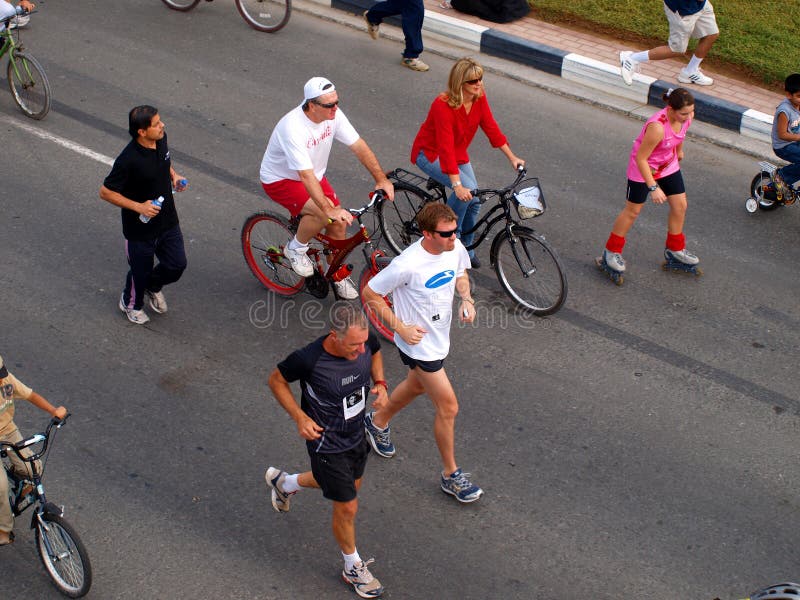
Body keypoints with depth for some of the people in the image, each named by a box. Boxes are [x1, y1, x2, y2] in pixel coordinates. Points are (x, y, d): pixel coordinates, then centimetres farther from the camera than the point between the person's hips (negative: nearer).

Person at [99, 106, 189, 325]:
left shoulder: (161, 140, -9)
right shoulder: (129, 159, -31)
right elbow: (106, 192, -22)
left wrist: (174, 175, -1)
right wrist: (138, 207, -25)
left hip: (168, 221, 6)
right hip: (140, 227, -6)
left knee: (177, 265, 11)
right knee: (141, 270, 14)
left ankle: (153, 287, 44)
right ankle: (131, 303, 46)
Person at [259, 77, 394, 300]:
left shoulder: (333, 115, -16)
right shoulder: (293, 128, -36)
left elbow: (359, 147, -10)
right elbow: (306, 176, -40)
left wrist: (381, 179, -17)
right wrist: (330, 210, -46)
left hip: (315, 175, 7)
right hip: (280, 180, -7)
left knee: (339, 223, -1)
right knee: (322, 214, -30)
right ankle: (296, 248, -1)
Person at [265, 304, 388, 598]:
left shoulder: (366, 342, -20)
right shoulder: (308, 360, -34)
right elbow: (276, 380, -14)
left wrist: (379, 382, -10)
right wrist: (300, 418, -21)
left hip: (356, 433, 7)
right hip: (327, 443, -7)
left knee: (352, 484, 30)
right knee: (347, 507, 5)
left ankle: (284, 482, 53)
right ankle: (353, 568, 32)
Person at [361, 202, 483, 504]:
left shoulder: (455, 248, -13)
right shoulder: (407, 264, -33)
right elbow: (370, 293, -20)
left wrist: (466, 299, -9)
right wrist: (401, 328, -20)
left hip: (440, 337, 8)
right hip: (419, 343, -8)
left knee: (416, 386, 30)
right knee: (448, 407, 0)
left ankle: (378, 422, 57)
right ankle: (451, 475, 19)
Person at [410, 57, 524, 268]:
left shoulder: (479, 98, -13)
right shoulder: (443, 105, -32)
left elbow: (491, 128, -3)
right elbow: (446, 148, -36)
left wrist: (512, 158, -4)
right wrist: (457, 185, -41)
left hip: (458, 154, 7)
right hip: (430, 154, -7)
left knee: (474, 200, -2)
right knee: (467, 190, -27)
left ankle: (465, 248, 20)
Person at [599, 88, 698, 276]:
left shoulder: (685, 117, -18)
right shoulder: (657, 127, -41)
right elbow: (640, 158, -32)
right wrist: (653, 188, -33)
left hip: (669, 165, 7)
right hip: (643, 168, -7)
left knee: (680, 206, 11)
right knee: (633, 210, 7)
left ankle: (675, 249, 33)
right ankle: (612, 251, 26)